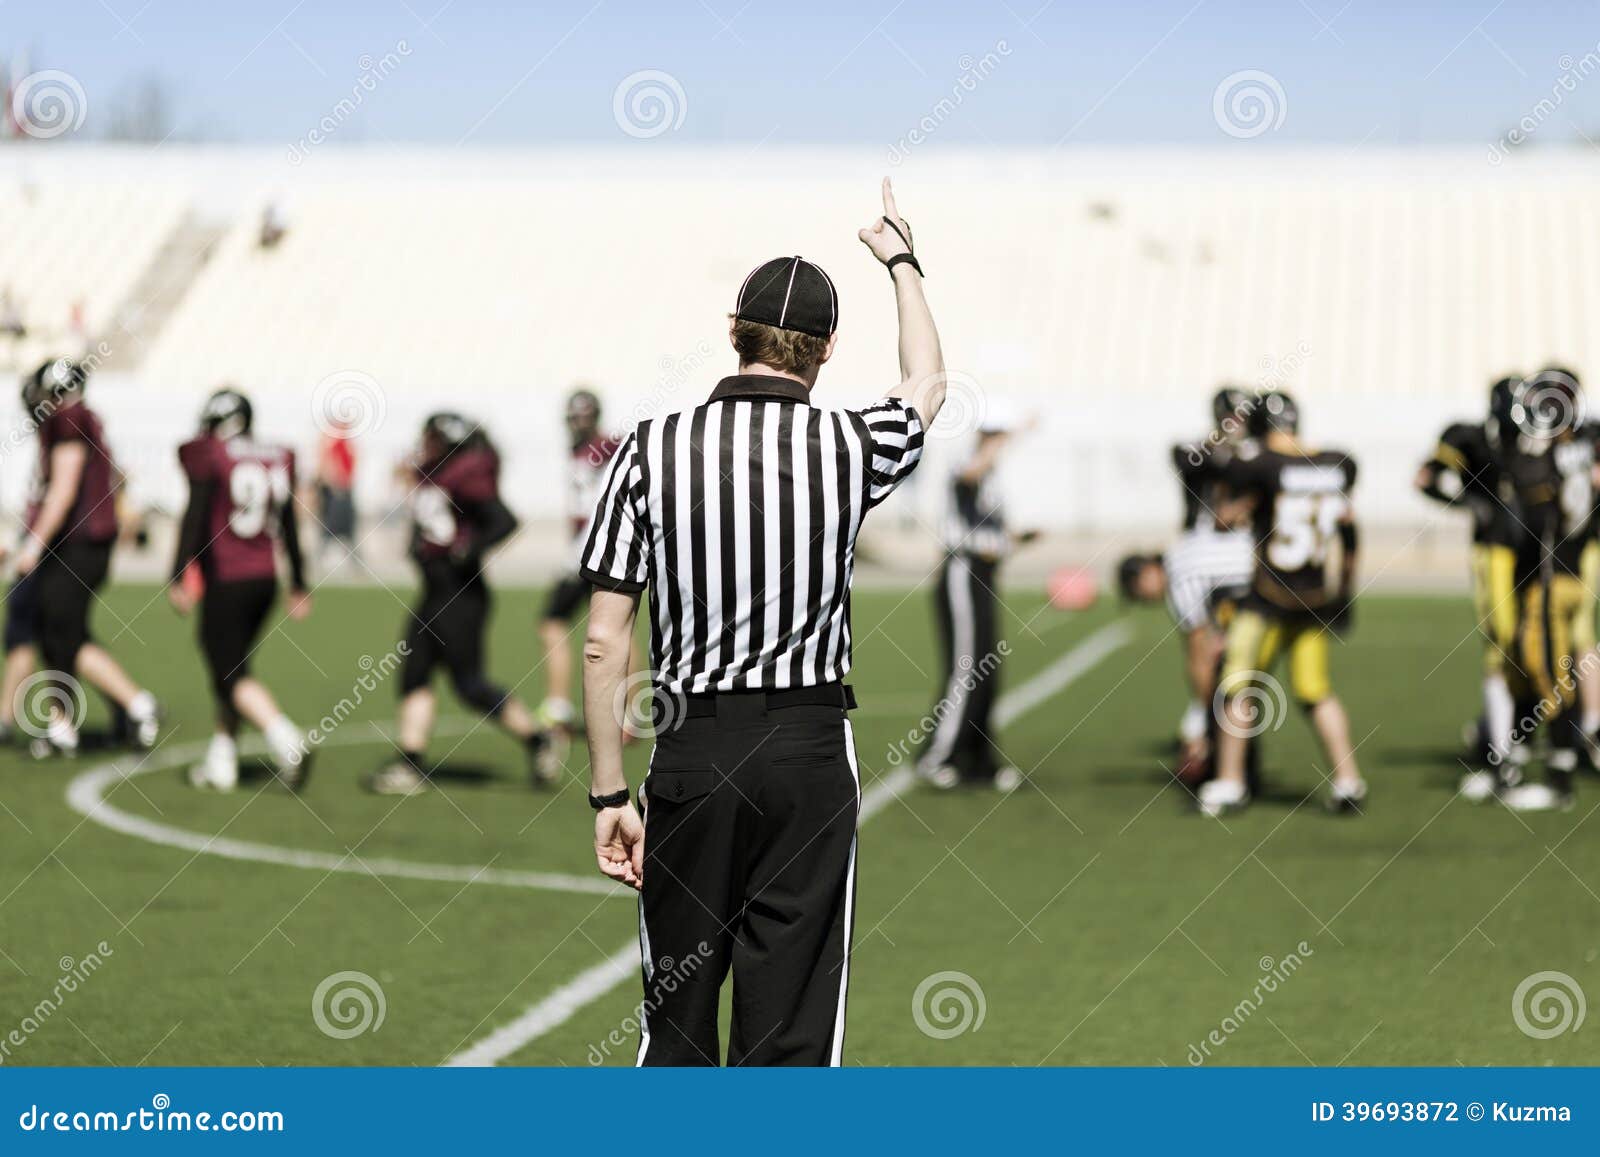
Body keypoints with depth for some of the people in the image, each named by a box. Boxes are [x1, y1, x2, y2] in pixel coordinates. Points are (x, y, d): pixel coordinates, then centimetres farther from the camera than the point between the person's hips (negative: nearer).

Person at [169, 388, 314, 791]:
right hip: (265, 580, 6)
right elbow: (289, 528, 15)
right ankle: (221, 761, 18)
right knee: (232, 667, 17)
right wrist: (298, 585, 21)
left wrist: (178, 577, -12)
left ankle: (286, 739, -25)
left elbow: (194, 520, -14)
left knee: (230, 675, -4)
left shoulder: (210, 458, -9)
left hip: (226, 583, -6)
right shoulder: (276, 460, 9)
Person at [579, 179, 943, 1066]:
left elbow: (604, 641, -5)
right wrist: (900, 260, 39)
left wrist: (607, 794, 2)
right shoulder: (847, 446, -2)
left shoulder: (651, 450, -3)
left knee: (675, 1024, 11)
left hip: (691, 753, 1)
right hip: (810, 751, 0)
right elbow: (927, 382, 24)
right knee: (790, 1027, 1)